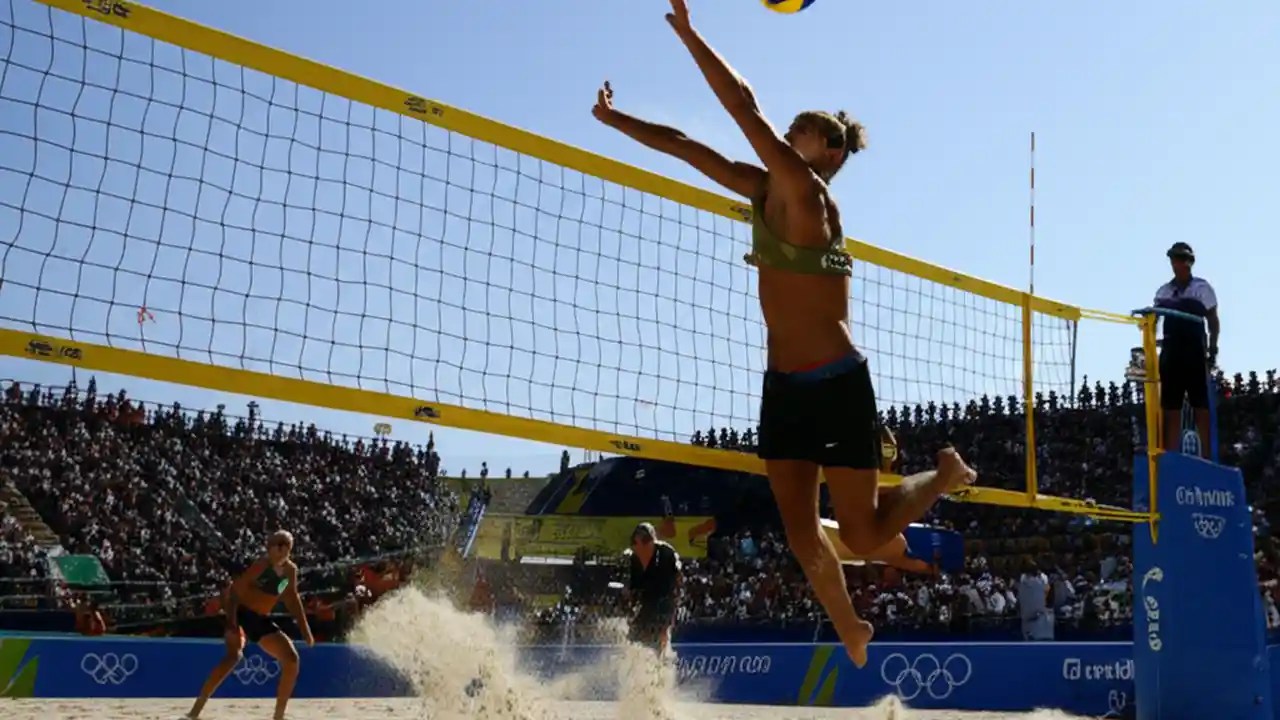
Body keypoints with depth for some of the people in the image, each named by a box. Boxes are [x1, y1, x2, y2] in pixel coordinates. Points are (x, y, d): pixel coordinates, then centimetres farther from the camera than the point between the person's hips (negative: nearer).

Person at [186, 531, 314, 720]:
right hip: (241, 614, -7)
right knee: (234, 656, -32)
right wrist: (231, 622, -33)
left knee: (291, 659, 1)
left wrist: (304, 628, 15)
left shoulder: (290, 570, 4)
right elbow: (235, 589, -22)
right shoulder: (263, 564, -16)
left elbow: (292, 599, 17)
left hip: (261, 620, 8)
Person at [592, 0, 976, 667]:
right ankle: (850, 629, 30)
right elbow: (688, 148, 12)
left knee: (862, 534, 2)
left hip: (836, 383, -8)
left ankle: (944, 473, 27)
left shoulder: (803, 189, -12)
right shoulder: (767, 189, 9)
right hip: (784, 385, 8)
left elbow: (744, 108, -20)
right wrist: (616, 120, 11)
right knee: (799, 531, 9)